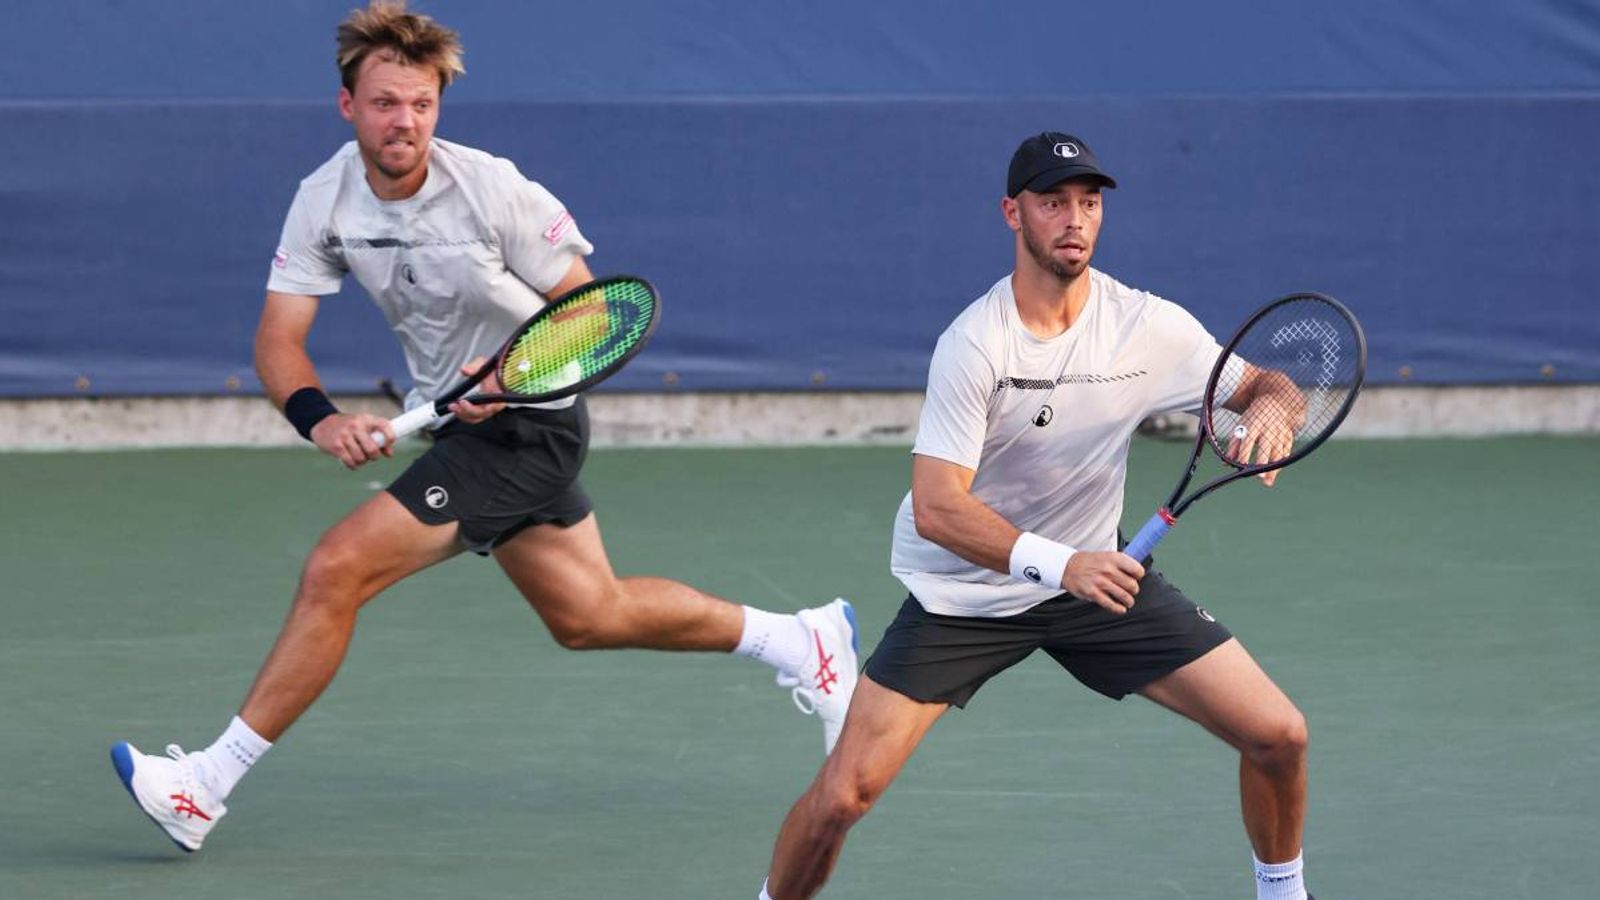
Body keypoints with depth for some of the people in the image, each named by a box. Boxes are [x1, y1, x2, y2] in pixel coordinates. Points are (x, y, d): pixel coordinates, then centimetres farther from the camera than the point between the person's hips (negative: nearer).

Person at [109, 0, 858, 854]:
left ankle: (207, 784, -11)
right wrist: (319, 418, -28)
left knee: (337, 569, -18)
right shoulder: (324, 201, -7)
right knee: (590, 616, 20)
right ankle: (800, 639, 38)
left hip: (528, 424, -7)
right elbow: (279, 337, -8)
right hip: (461, 427, 7)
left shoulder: (492, 190, -22)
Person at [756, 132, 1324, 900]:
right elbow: (937, 507, -28)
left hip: (1097, 576, 4)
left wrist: (1270, 410, -22)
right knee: (845, 792, -16)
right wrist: (1059, 564, -41)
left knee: (1278, 735, -4)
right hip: (963, 590, -4)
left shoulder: (1149, 327, -11)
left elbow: (1266, 388, 3)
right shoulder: (974, 343, -22)